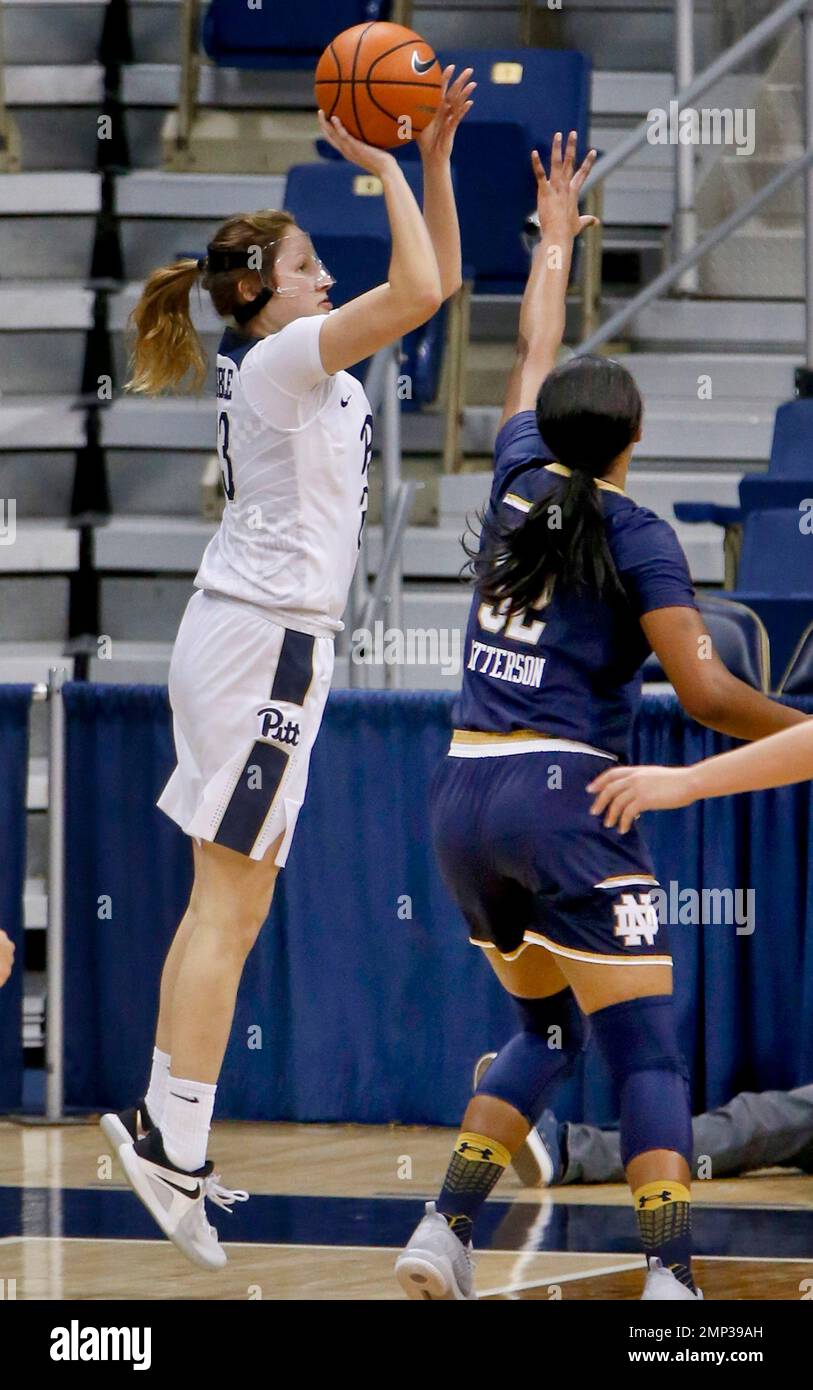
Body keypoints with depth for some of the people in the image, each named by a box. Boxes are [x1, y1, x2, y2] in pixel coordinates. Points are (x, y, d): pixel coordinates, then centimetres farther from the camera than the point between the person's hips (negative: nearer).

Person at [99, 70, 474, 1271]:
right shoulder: (277, 360, -11)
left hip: (258, 634, 10)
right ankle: (170, 1131, -13)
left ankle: (165, 1133, 8)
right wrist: (382, 167, -13)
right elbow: (417, 289, -23)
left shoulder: (315, 361, 16)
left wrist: (434, 155, 11)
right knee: (232, 907, -11)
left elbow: (436, 281, 20)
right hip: (265, 636, -10)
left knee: (227, 903, 8)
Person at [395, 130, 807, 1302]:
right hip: (565, 798, -7)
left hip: (465, 797, 7)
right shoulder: (637, 536, -6)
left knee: (550, 1028, 20)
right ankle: (670, 1279, -18)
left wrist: (557, 238, 40)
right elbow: (706, 692, -13)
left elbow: (534, 357, 27)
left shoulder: (521, 484, 9)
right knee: (646, 1049, -5)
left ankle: (444, 1233, 8)